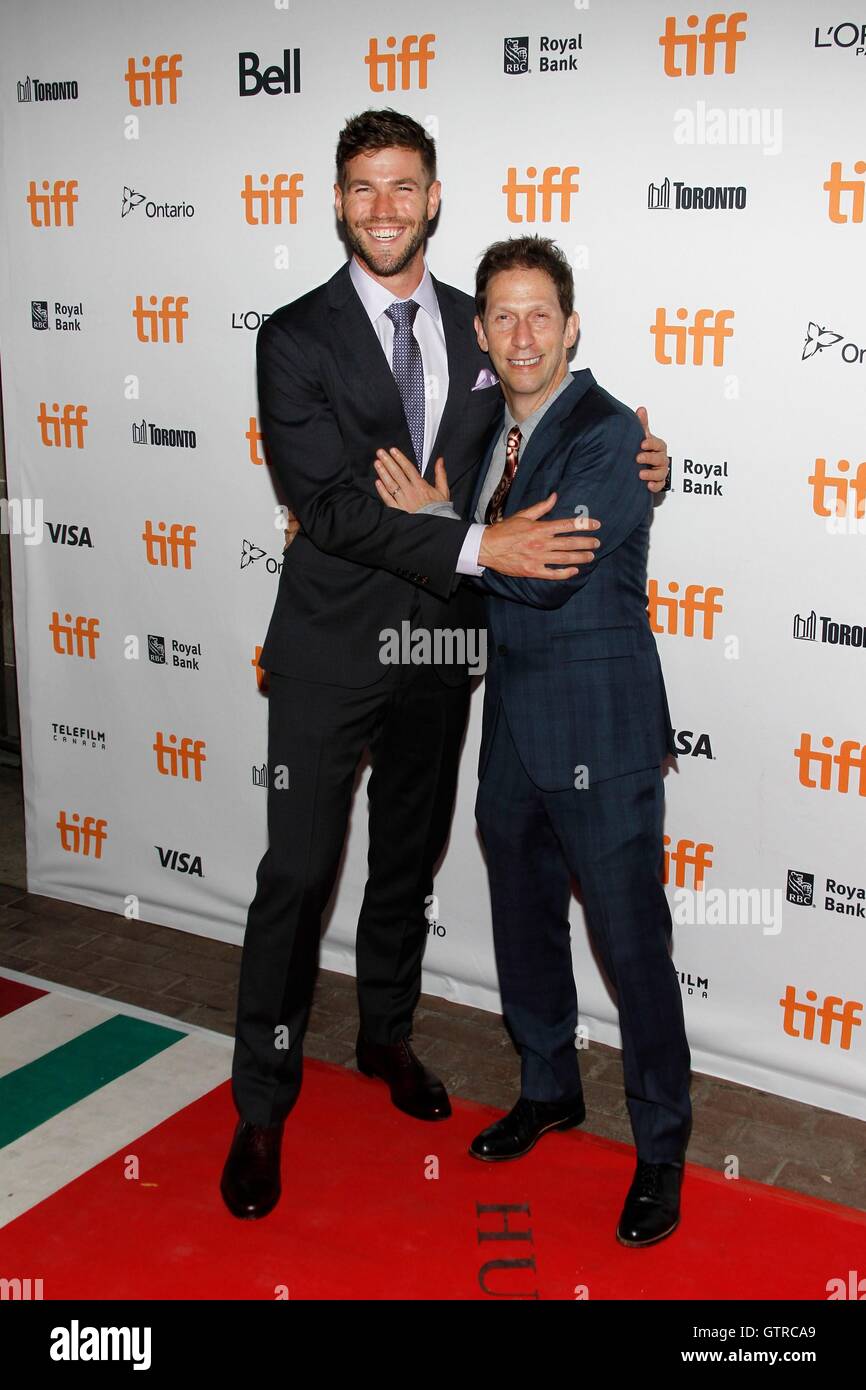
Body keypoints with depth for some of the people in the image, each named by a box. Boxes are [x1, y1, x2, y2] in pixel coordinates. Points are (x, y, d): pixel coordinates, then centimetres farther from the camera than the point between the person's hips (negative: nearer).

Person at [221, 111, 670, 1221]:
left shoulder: (477, 328, 5)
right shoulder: (295, 338, -8)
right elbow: (331, 504, -18)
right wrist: (479, 547, -25)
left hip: (441, 642, 4)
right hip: (332, 644, -4)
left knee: (409, 860, 19)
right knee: (297, 875, 0)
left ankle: (386, 1034, 41)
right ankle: (262, 1107, 16)